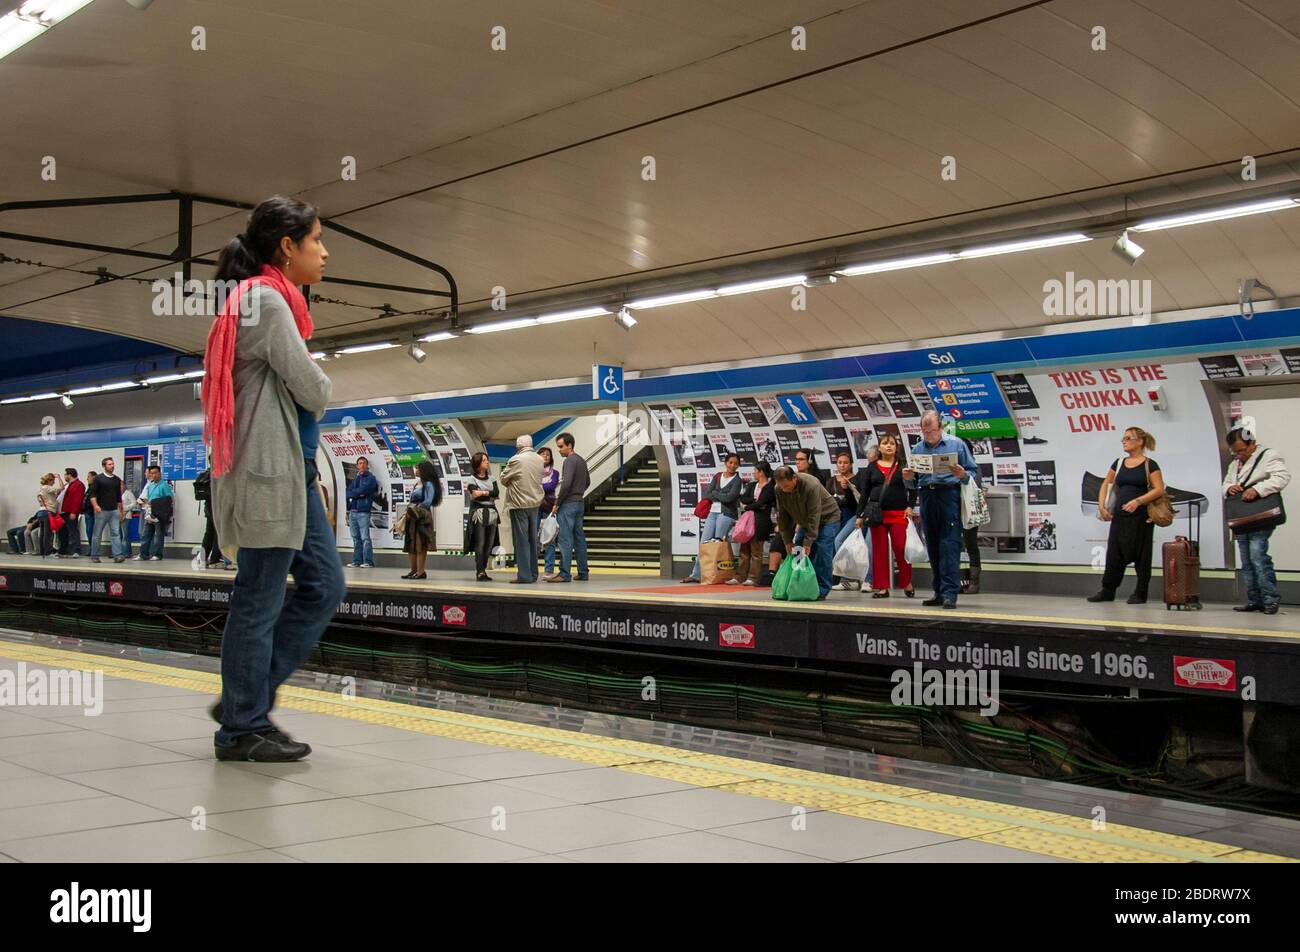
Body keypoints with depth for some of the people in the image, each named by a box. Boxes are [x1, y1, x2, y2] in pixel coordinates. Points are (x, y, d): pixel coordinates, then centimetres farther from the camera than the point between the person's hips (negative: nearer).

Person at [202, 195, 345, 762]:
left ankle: (244, 700, 18)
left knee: (324, 585, 11)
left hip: (291, 471, 10)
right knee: (260, 603, -2)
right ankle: (243, 728, 9)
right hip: (268, 474, -10)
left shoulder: (266, 300, 18)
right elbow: (313, 390, -15)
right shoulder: (266, 300, -13)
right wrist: (317, 391, 6)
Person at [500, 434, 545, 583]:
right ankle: (533, 574, 18)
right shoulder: (539, 460, 4)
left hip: (519, 504, -6)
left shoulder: (516, 460, -14)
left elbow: (503, 479, -5)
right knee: (532, 539, 13)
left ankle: (524, 575, -4)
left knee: (521, 540, -3)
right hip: (535, 503, 6)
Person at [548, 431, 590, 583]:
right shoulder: (582, 461, 15)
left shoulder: (570, 460, -13)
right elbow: (587, 482, 24)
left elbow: (566, 484, -22)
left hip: (568, 504, -9)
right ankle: (583, 572, 12)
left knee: (566, 540, -8)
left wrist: (557, 504, -14)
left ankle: (564, 573, -8)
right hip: (580, 503, 9)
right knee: (579, 538, 10)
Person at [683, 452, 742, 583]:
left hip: (726, 514, -5)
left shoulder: (737, 480, 0)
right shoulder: (717, 476, 13)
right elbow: (706, 494, 5)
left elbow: (729, 497, -14)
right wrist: (721, 497, -7)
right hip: (713, 512, 5)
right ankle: (696, 574, 2)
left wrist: (714, 493, -3)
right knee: (704, 542, 1)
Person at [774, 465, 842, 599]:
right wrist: (787, 541, -10)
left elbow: (814, 516, -32)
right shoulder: (779, 489, -17)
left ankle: (822, 590, -14)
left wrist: (808, 543, -31)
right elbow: (782, 516, -8)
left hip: (827, 517, -6)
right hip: (806, 520, 6)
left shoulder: (811, 485, -35)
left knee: (822, 552, -18)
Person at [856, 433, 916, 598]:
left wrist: (910, 506, -9)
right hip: (877, 514, 2)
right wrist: (859, 515, 7)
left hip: (899, 514, -2)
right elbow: (865, 492, 11)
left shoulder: (903, 465, 8)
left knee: (901, 548, -9)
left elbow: (913, 488, 5)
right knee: (879, 550, 1)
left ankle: (907, 583, 6)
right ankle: (882, 587, 6)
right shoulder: (872, 467, 12)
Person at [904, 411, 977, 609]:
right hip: (926, 497, 5)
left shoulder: (956, 444, 5)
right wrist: (908, 477, -4)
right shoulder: (918, 448, 16)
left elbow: (973, 472, 4)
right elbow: (913, 477, 18)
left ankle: (950, 593, -13)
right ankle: (939, 593, 12)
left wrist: (963, 475, -17)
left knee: (949, 544, -11)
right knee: (933, 546, 6)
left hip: (949, 495, -5)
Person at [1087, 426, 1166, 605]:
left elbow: (1159, 490, -10)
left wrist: (1138, 501, -21)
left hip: (1141, 516, -4)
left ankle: (1140, 593, 10)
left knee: (1140, 555, 2)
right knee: (1114, 553, 4)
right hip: (1119, 515, 5)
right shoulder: (1119, 463, 12)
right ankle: (1107, 591, 11)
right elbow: (1106, 485, 17)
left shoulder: (1150, 465, -3)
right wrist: (1101, 506, 4)